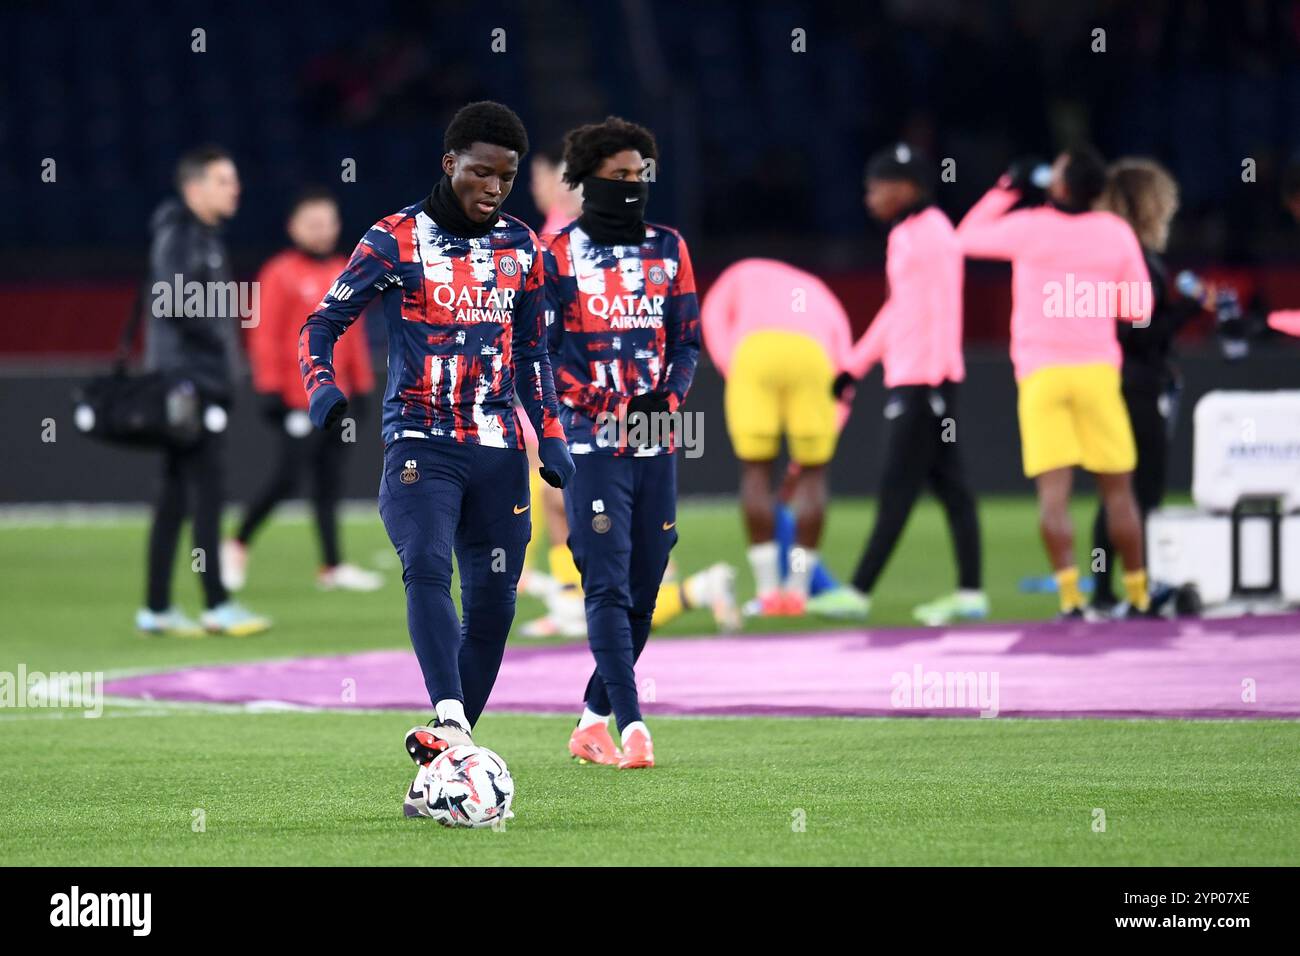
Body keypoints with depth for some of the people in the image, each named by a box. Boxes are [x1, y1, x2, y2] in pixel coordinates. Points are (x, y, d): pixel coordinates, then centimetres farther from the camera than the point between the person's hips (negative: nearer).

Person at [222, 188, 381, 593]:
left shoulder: (344, 274, 13)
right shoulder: (281, 274, -6)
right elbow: (264, 335, -8)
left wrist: (361, 385, 15)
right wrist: (270, 389, -11)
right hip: (297, 399, -6)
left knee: (329, 479, 5)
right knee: (288, 475, -9)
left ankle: (332, 567, 5)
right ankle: (237, 547, 7)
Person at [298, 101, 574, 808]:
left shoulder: (520, 247, 12)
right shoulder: (396, 240, -2)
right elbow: (322, 323, -2)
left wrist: (550, 434, 12)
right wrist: (320, 385, -21)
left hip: (498, 450, 5)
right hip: (420, 443, -5)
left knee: (492, 601, 1)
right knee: (427, 565, -28)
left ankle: (438, 769, 8)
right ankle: (450, 722, -43)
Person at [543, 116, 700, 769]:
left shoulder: (668, 249, 11)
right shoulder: (560, 256, -1)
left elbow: (686, 342, 13)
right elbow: (543, 354, -3)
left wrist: (666, 398, -6)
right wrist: (607, 411, -15)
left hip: (655, 444, 5)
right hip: (592, 443, -5)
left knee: (643, 592, 6)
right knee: (609, 586, -12)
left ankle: (593, 721, 19)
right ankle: (632, 726, -16)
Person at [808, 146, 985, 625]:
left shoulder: (930, 233, -12)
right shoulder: (906, 235, 17)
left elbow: (942, 307, -17)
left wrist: (934, 377, -21)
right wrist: (855, 365, 25)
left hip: (924, 381, -10)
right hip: (909, 380, 10)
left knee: (898, 488, -7)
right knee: (948, 484, 7)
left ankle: (859, 592, -7)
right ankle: (970, 593, 8)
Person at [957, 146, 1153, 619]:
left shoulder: (1027, 227, -5)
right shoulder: (1117, 233, 1)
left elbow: (967, 238, 13)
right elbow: (1138, 310, 7)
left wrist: (1004, 191, 21)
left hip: (1040, 372, -1)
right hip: (1097, 368, 1)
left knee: (1053, 490, -6)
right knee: (1117, 488, 10)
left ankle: (1070, 596, -18)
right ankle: (1137, 595, 14)